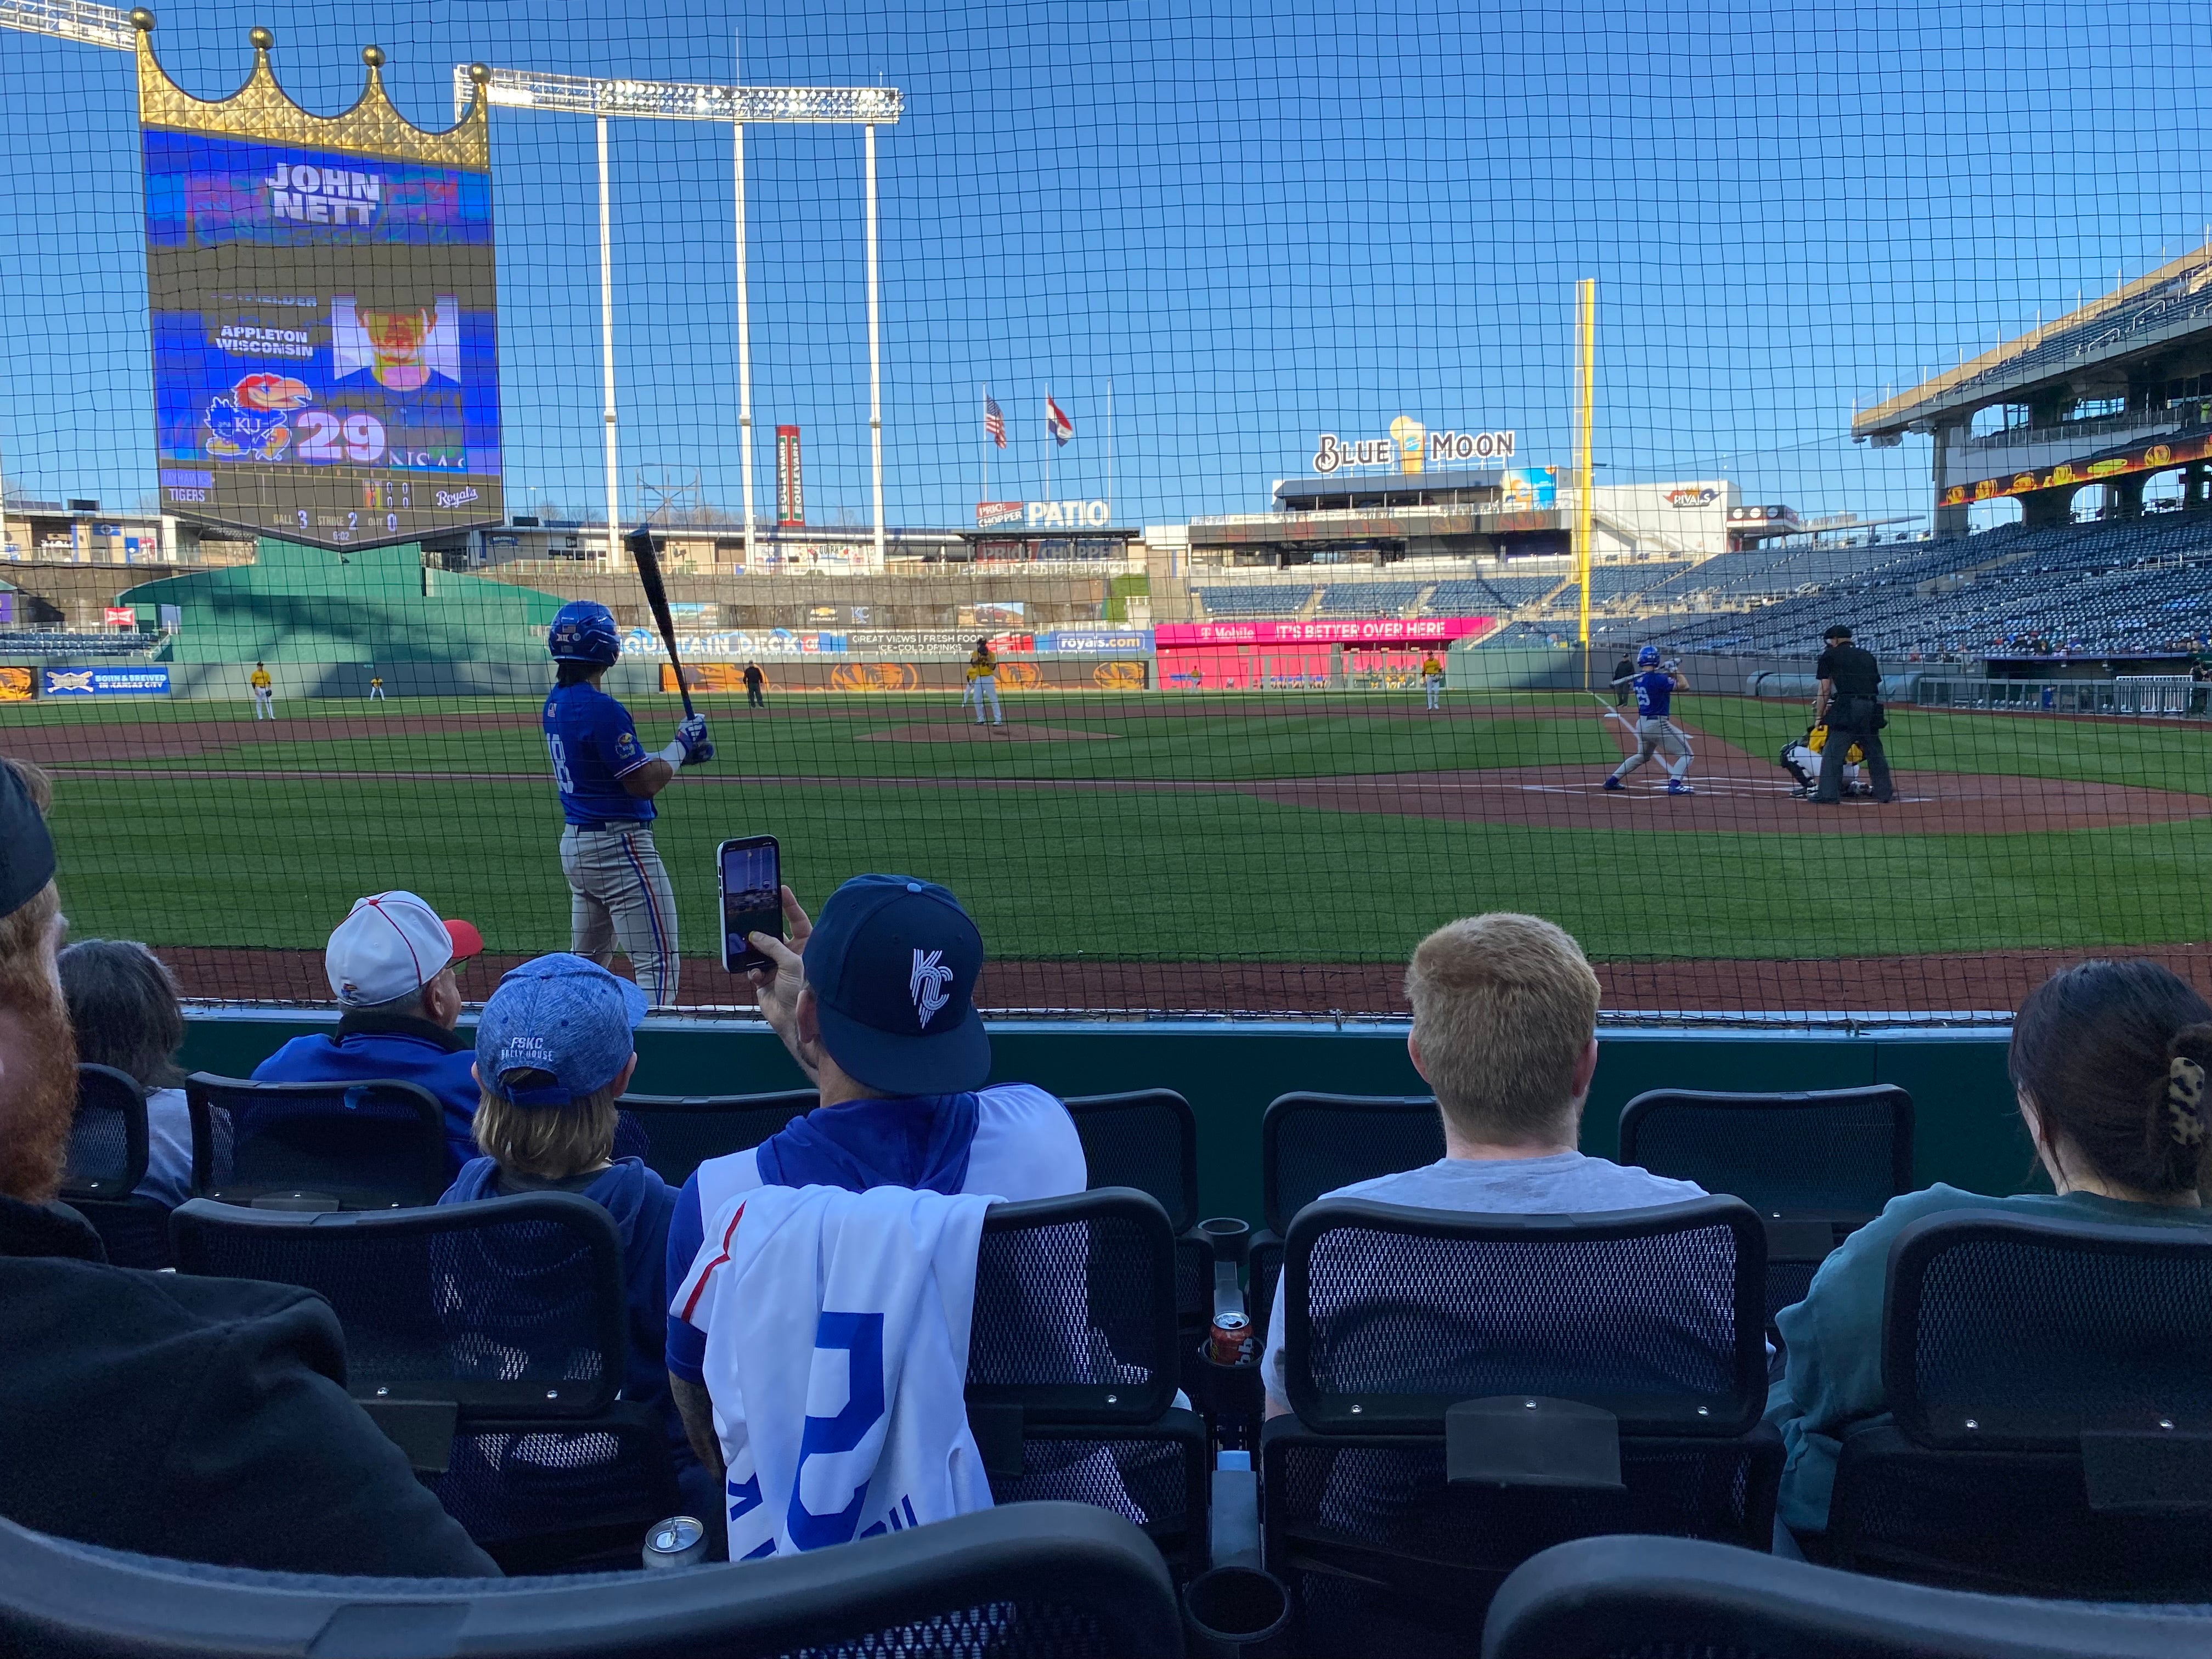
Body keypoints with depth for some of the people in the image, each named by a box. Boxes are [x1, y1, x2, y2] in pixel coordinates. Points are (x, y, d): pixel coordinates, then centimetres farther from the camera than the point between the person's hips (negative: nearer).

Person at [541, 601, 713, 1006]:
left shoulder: (556, 702, 9)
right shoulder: (602, 709, -19)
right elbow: (644, 783, -19)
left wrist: (679, 754, 12)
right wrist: (683, 742, -5)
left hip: (574, 843, 10)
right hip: (618, 846, -10)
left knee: (587, 959, 20)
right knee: (658, 962, -5)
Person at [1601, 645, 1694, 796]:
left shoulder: (1636, 679, 6)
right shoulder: (1658, 679, -17)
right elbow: (1682, 686, -17)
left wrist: (1663, 670, 11)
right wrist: (1674, 670, -5)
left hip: (1642, 723, 8)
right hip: (1658, 723, -8)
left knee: (1642, 756, 29)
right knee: (1685, 753, 1)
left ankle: (1612, 780, 27)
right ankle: (1675, 785, -16)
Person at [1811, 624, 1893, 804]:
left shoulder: (1830, 656, 7)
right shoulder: (1868, 656, 23)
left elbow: (1825, 689, 3)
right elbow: (1876, 685, 18)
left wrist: (1819, 717, 7)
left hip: (1848, 705, -6)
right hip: (1873, 707, 6)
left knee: (1833, 752, -4)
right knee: (1875, 751, 14)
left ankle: (1828, 794, -8)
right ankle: (1884, 793, 19)